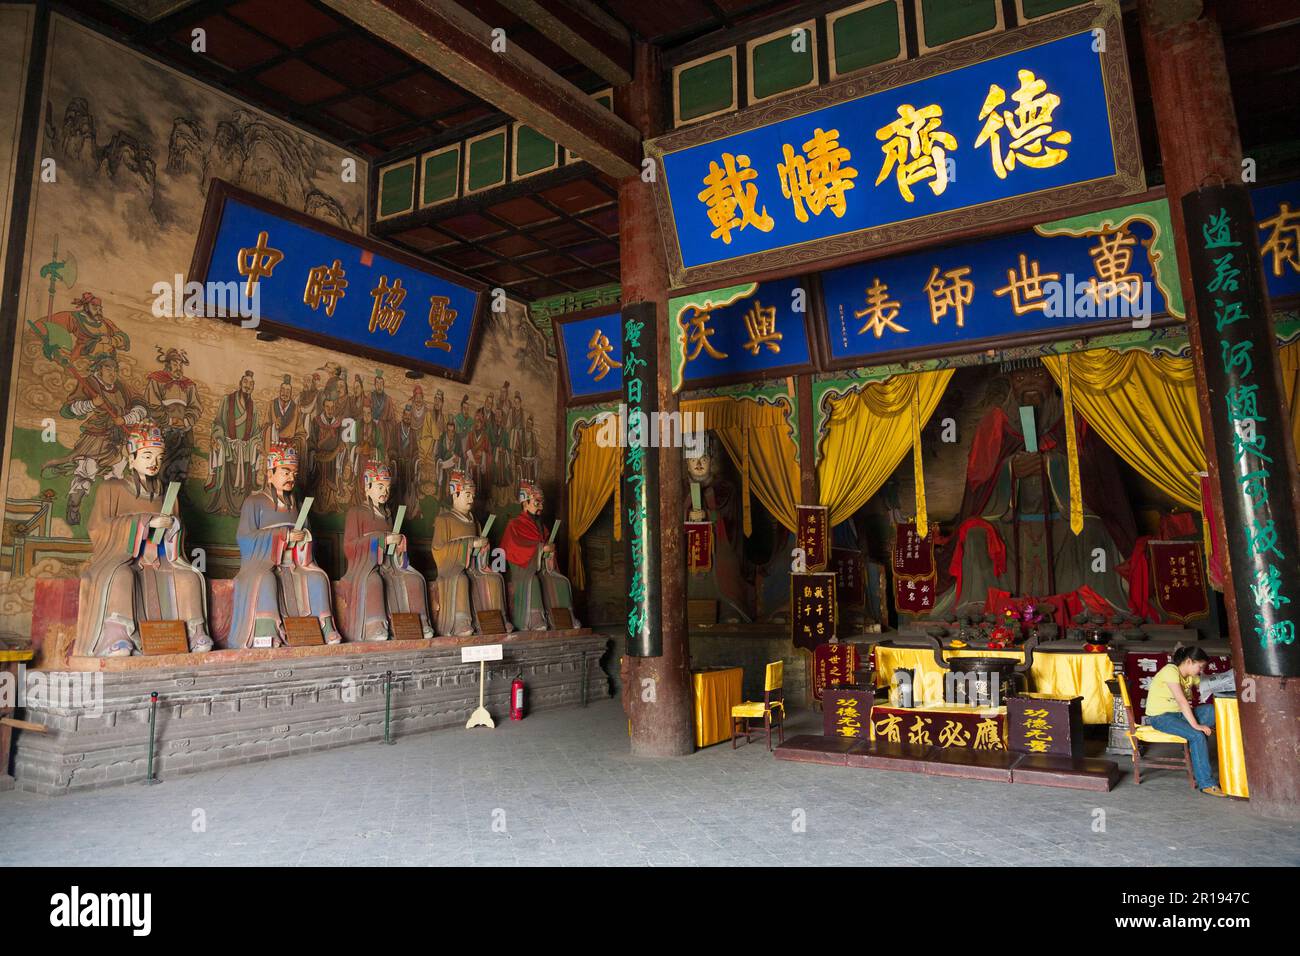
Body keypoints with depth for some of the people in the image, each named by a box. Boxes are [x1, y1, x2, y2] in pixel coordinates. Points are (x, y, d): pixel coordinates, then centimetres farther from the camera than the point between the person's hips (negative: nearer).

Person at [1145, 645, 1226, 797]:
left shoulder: (1190, 674, 9)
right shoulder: (1171, 671, -20)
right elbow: (1182, 701, -27)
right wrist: (1195, 725, -31)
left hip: (1179, 713, 9)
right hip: (1160, 716, -9)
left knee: (1212, 710, -13)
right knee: (1197, 735, -27)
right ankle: (1206, 783, -17)